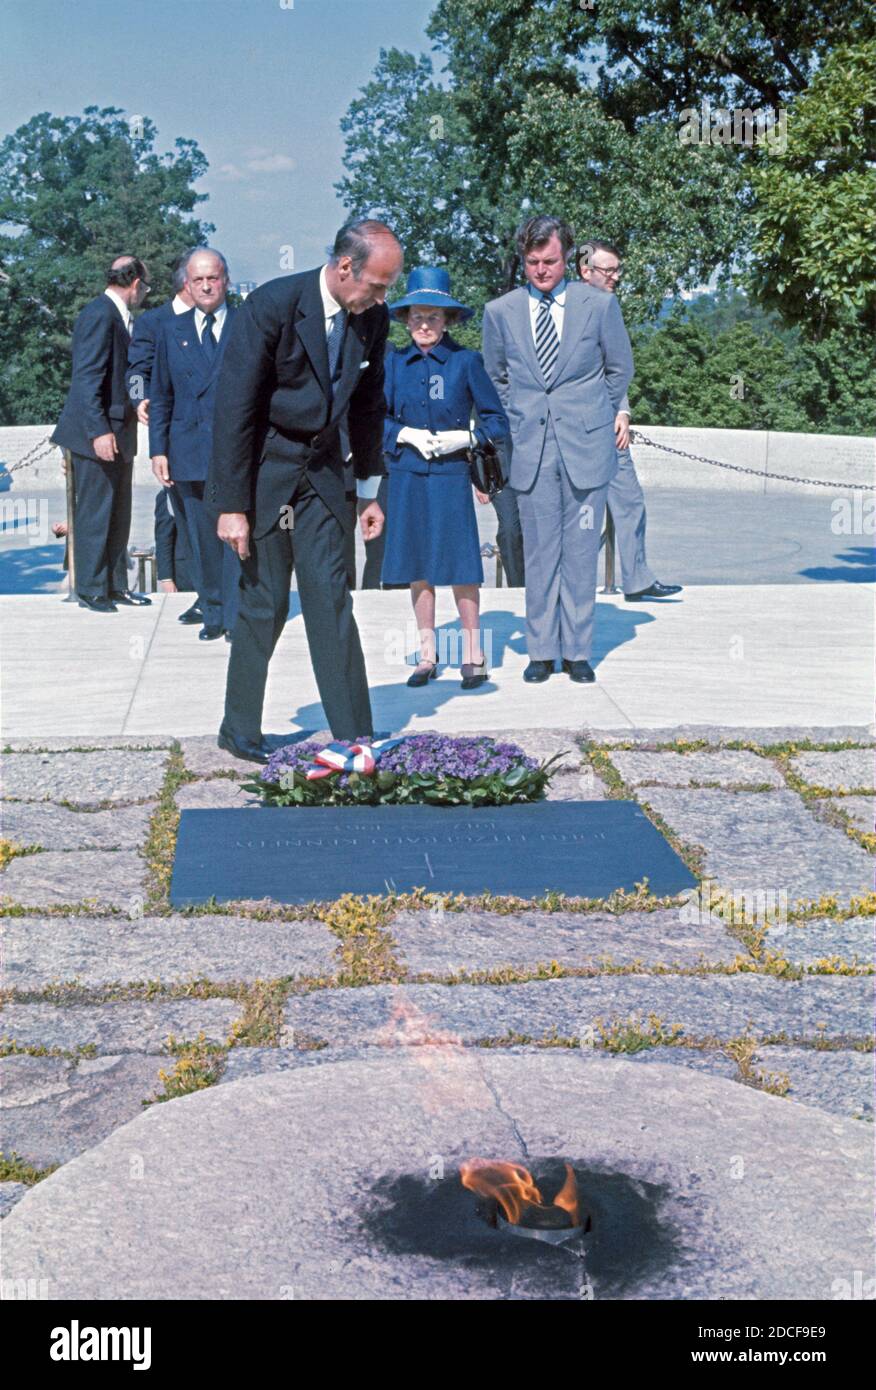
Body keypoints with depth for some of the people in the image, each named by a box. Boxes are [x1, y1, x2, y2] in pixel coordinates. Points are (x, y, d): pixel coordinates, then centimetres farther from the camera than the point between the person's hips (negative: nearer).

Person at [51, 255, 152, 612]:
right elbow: (87, 378, -20)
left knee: (118, 515, 14)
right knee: (95, 514, -1)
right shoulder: (99, 314, -14)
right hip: (98, 434, -10)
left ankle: (115, 586, 22)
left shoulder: (118, 316, 15)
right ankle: (91, 589, 8)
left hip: (118, 434, 10)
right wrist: (99, 431, -25)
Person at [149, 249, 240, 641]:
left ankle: (238, 616, -2)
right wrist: (158, 449, 5)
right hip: (189, 454, 3)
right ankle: (212, 613, 16)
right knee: (201, 539, 7)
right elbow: (160, 395, 13)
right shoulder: (171, 330, 13)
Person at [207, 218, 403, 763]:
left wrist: (370, 489, 13)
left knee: (332, 597, 1)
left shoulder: (372, 318, -2)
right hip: (263, 467, -5)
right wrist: (231, 505, -18)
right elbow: (235, 407, -18)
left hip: (322, 468, 5)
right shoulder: (272, 305, -19)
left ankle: (355, 737, 4)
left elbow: (368, 406, 12)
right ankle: (239, 731, 16)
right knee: (265, 602, 0)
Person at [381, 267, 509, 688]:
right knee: (417, 567, 8)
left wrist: (464, 438, -14)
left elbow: (497, 421, 0)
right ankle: (427, 654, 19)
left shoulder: (466, 361, -3)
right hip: (407, 476, 3)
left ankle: (472, 654, 10)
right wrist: (407, 434, -8)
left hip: (451, 476, -3)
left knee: (460, 565, -2)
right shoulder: (395, 363, 5)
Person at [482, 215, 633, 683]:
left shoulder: (599, 305, -1)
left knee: (581, 553, 3)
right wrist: (518, 421, 12)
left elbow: (620, 368, 11)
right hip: (530, 448, 1)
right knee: (538, 553, 5)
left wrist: (594, 415, 12)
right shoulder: (500, 311, 3)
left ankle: (577, 651, 12)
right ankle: (542, 650, 14)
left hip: (585, 446, -1)